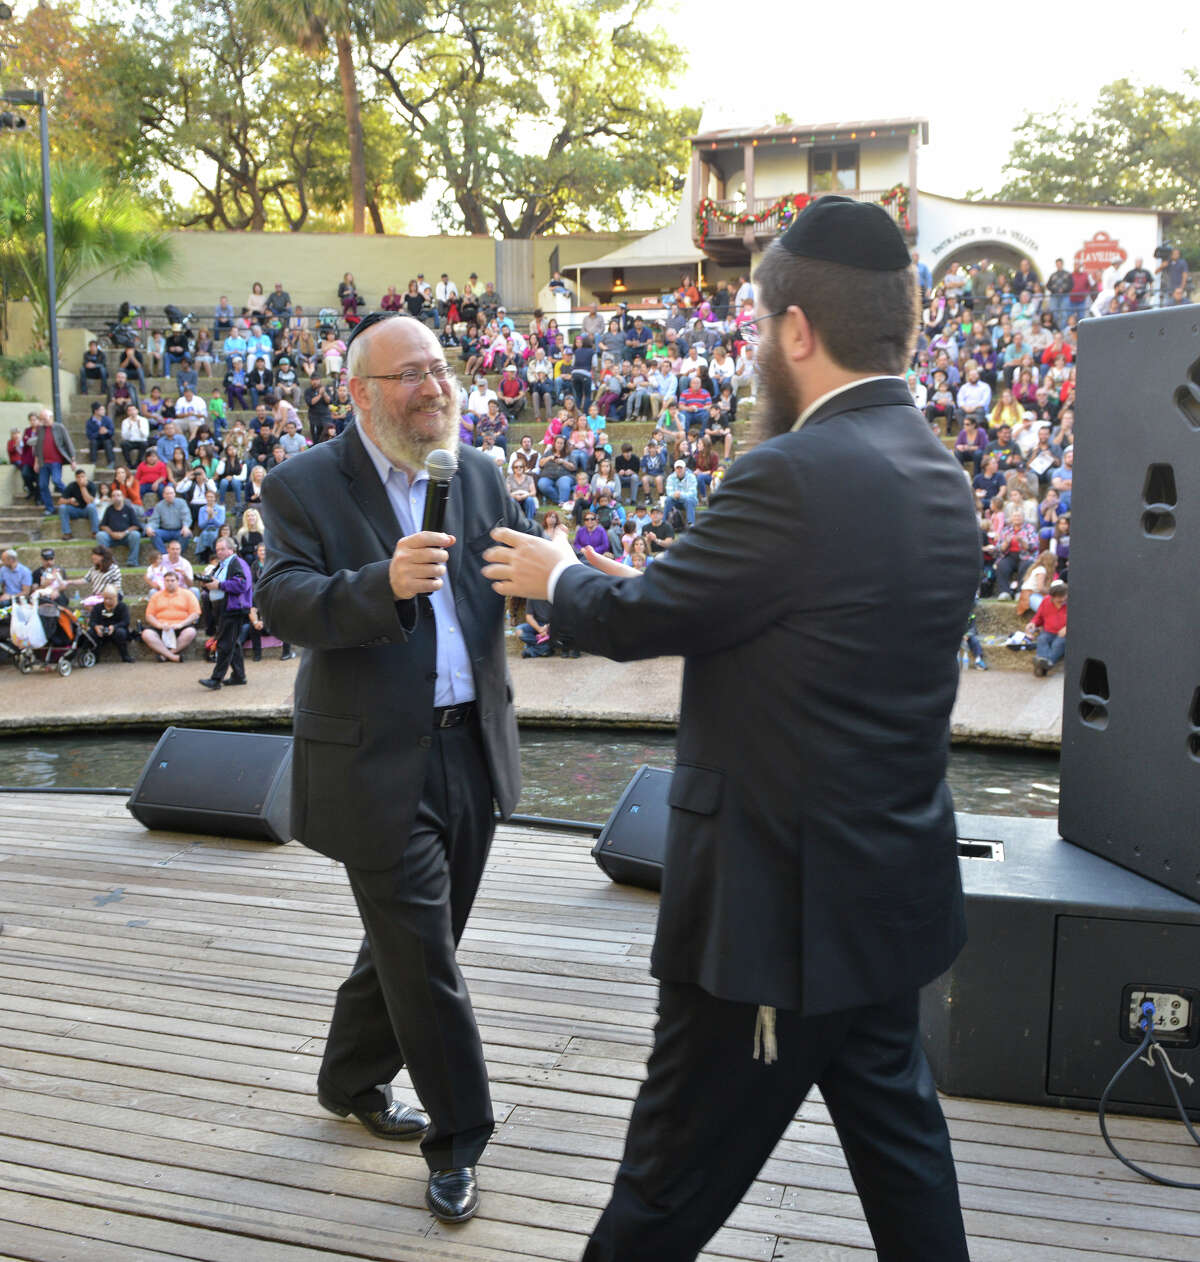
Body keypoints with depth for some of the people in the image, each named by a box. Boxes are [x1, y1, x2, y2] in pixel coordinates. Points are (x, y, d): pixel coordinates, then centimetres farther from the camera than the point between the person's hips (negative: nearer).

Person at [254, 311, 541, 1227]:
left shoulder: (479, 475, 8)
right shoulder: (303, 487, -8)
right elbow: (283, 600, -20)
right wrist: (383, 584, -38)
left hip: (471, 748, 6)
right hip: (377, 763, -6)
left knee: (410, 939, 20)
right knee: (423, 958, 2)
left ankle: (352, 1081, 45)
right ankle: (458, 1140, 21)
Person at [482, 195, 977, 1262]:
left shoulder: (797, 475, -24)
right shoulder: (938, 475, 4)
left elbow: (635, 621, -15)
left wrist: (556, 575, 5)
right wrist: (652, 588, 13)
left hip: (778, 903, -8)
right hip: (891, 889, 9)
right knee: (893, 1127, 26)